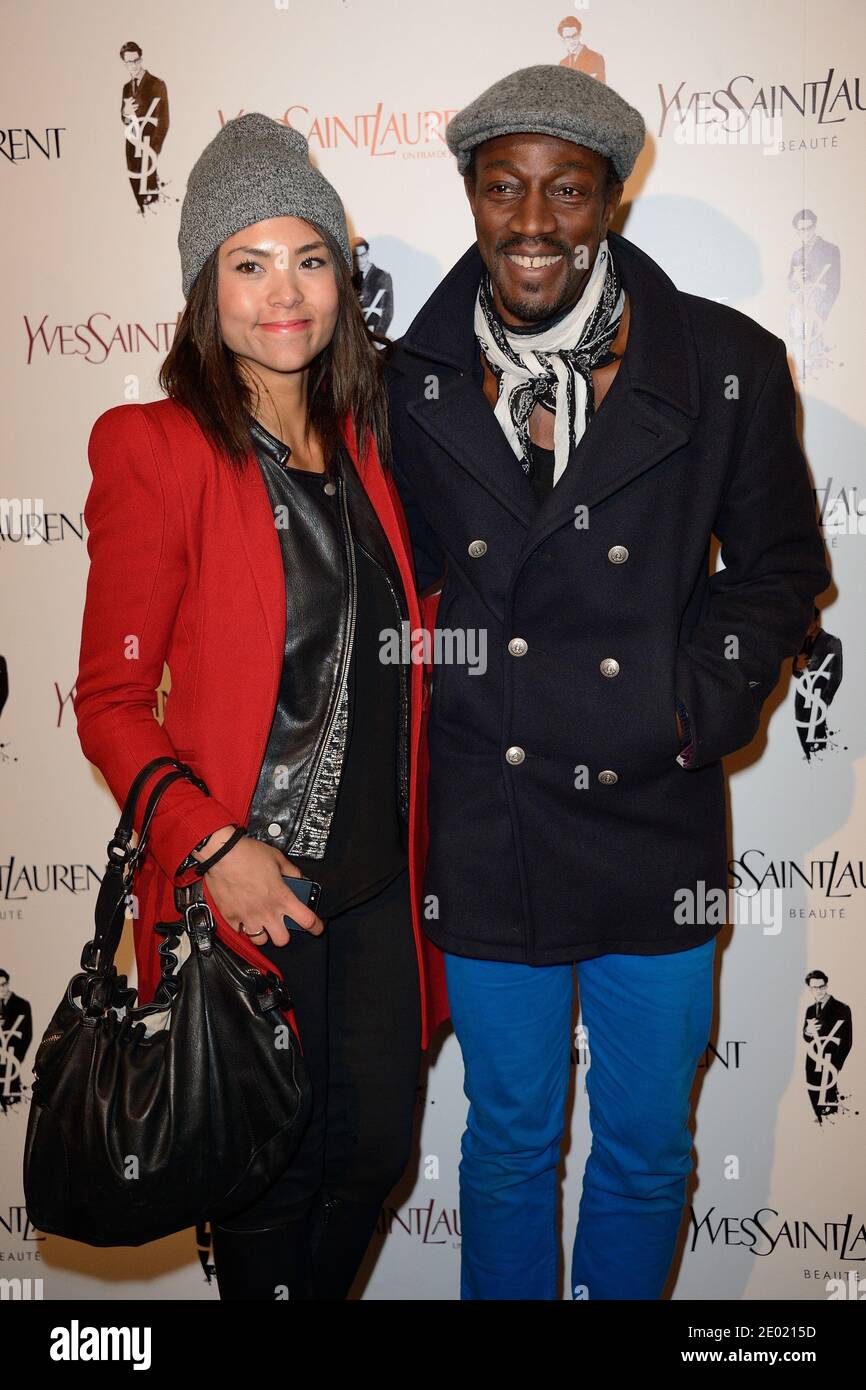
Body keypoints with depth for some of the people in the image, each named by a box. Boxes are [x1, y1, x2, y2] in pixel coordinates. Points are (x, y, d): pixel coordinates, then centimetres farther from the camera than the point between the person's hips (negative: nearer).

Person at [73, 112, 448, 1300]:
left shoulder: (359, 441, 8)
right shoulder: (158, 449, -11)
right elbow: (110, 700, -10)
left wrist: (415, 849, 9)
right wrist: (214, 848, -20)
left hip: (376, 880, 6)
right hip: (241, 890, -6)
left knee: (377, 1149, 18)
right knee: (273, 1173, 11)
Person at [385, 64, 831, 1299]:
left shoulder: (728, 368, -6)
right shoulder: (410, 383, -3)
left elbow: (779, 567, 3)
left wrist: (697, 708, -9)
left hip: (656, 836, 0)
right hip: (485, 839, 0)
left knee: (647, 1152, 18)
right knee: (508, 1143, 19)